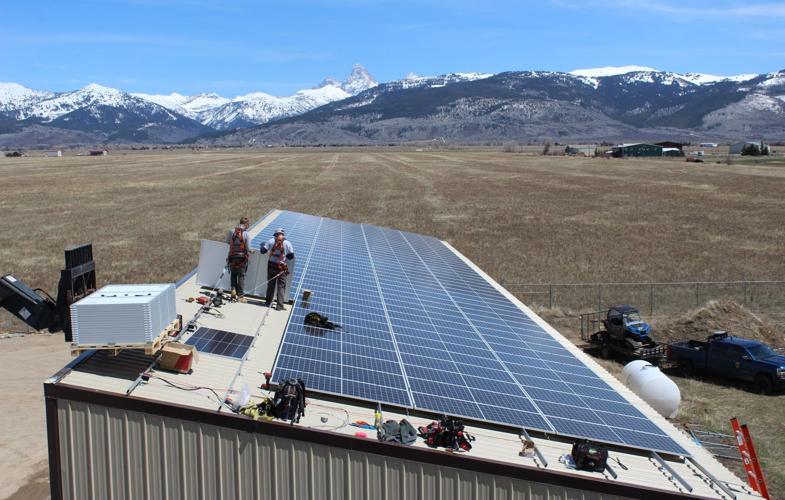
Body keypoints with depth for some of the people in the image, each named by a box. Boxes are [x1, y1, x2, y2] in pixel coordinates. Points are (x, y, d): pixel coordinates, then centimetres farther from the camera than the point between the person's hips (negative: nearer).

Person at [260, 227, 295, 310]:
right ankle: (280, 305, 0)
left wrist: (263, 244, 22)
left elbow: (262, 251, 1)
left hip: (271, 266, 2)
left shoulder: (271, 241, -4)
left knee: (271, 284, 17)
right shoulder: (287, 243, -6)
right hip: (281, 267, -2)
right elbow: (291, 256, -1)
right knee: (281, 286, 4)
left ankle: (269, 302, 26)